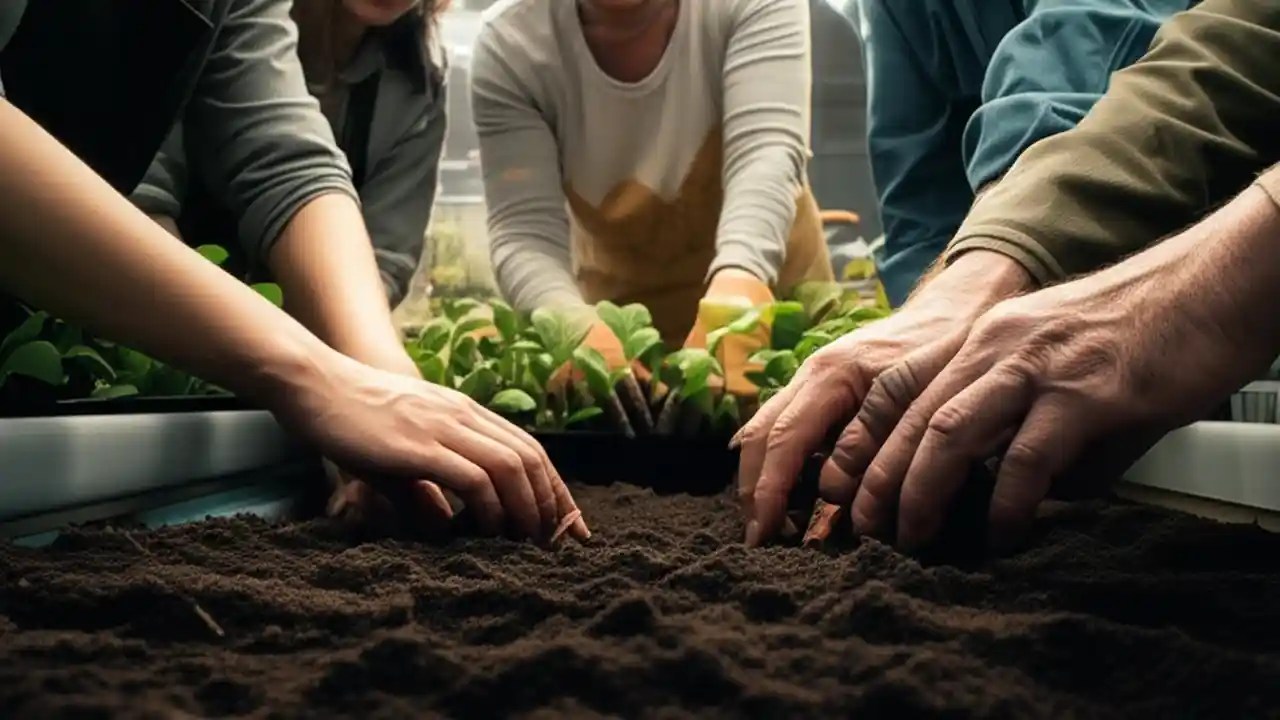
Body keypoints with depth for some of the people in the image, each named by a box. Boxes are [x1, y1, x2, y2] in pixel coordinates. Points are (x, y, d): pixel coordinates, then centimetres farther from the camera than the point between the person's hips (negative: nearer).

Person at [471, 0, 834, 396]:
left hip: (767, 281, 1)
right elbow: (523, 230, -28)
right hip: (621, 299, 0)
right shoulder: (508, 43, -21)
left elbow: (766, 150, -35)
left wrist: (740, 280, -55)